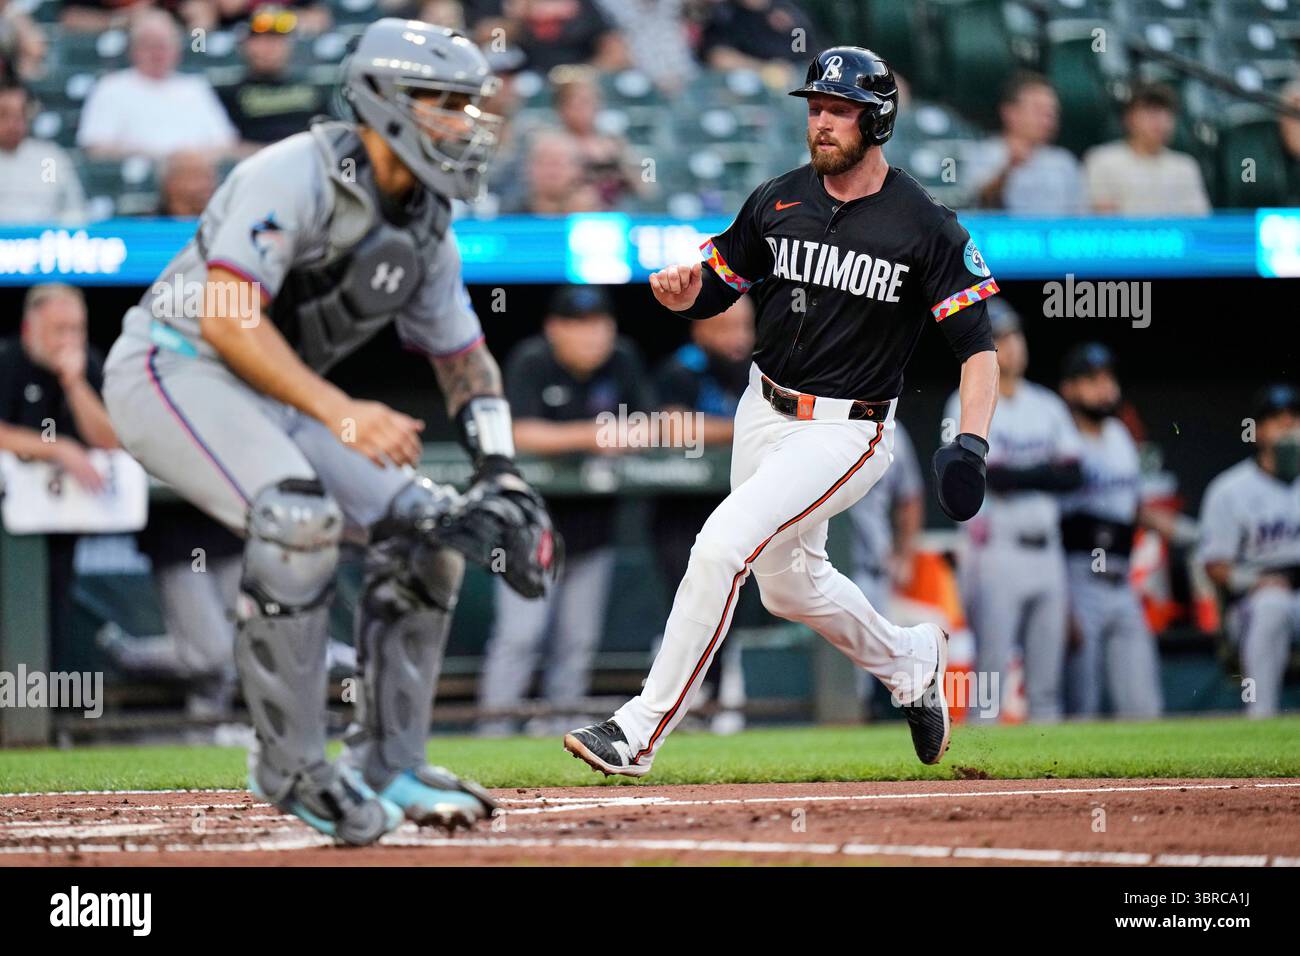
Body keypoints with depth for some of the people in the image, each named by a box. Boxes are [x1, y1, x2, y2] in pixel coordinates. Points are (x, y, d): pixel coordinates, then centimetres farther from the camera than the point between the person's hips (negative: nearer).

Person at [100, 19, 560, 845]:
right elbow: (227, 318, -30)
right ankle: (292, 764, -17)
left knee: (431, 530, 1)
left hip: (273, 397, 9)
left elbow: (463, 355, 15)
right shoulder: (296, 177, -21)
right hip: (174, 368, -9)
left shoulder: (425, 224, 5)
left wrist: (499, 472, -1)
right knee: (301, 520, -31)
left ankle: (388, 767, 11)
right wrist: (340, 412, -36)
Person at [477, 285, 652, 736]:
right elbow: (520, 435, -20)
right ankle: (495, 723, -5)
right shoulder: (531, 362, -12)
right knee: (520, 631, -10)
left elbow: (648, 429, 2)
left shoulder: (622, 361, 2)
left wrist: (622, 438, -21)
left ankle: (560, 719, 15)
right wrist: (586, 436, -32)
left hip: (593, 522, 5)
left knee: (579, 636, 7)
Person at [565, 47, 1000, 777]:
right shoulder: (779, 202, 2)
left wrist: (972, 442, -28)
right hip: (764, 415, 7)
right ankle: (911, 661, 49)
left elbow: (978, 344, -12)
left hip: (847, 434, -6)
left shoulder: (927, 228, -12)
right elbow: (712, 290, 9)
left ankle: (641, 733, -17)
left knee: (722, 545, -22)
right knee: (789, 585, 20)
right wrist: (679, 288, -17)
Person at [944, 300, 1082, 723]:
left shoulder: (1047, 404, 14)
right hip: (996, 551, -6)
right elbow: (994, 475, -16)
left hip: (1047, 552, 6)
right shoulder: (967, 407, -3)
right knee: (991, 671, -9)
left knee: (1047, 686, 6)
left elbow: (1072, 476, 3)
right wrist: (1045, 472, -5)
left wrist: (1018, 474, -10)